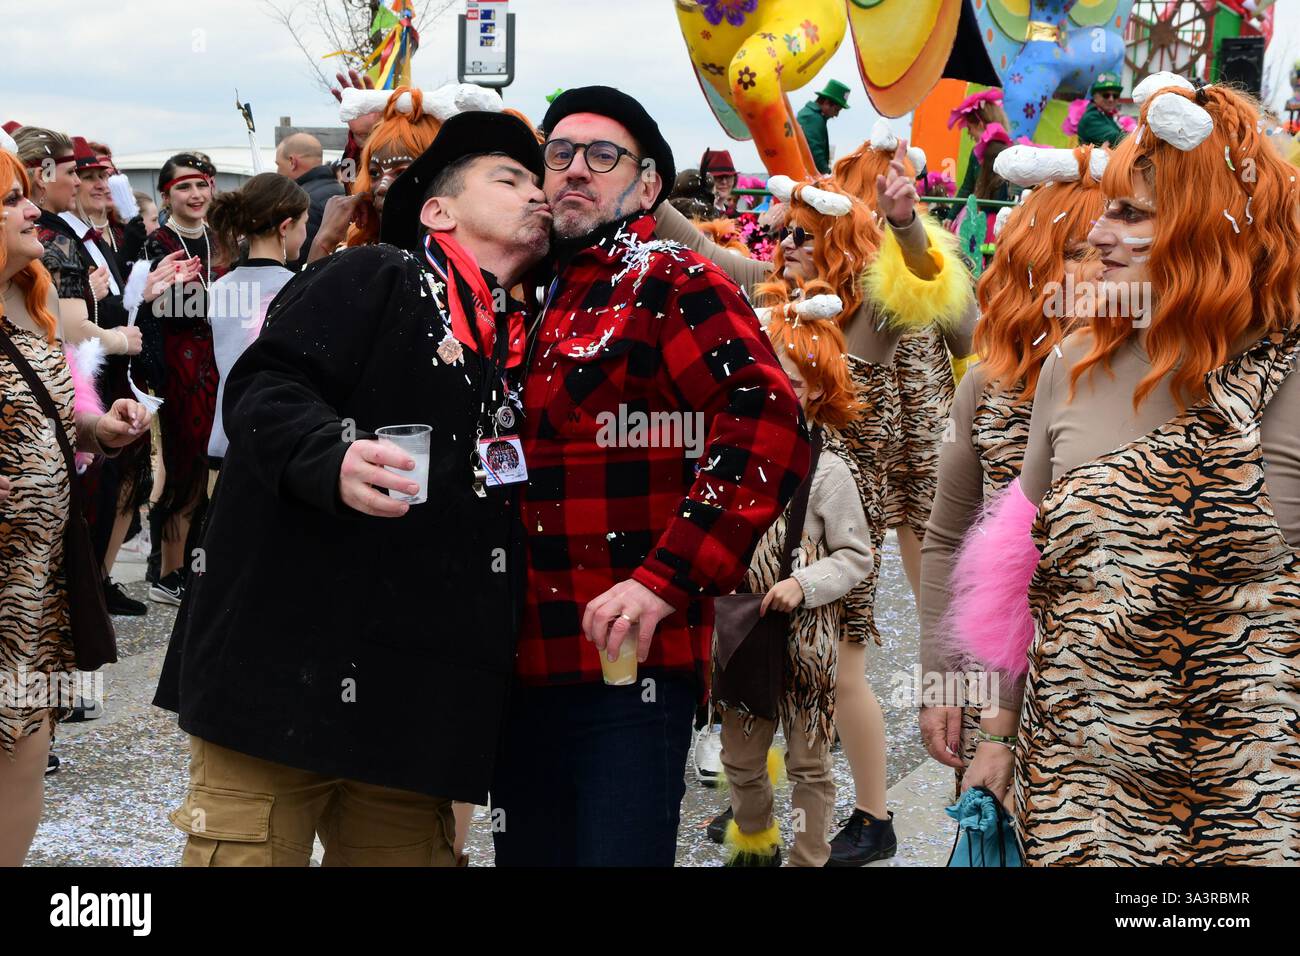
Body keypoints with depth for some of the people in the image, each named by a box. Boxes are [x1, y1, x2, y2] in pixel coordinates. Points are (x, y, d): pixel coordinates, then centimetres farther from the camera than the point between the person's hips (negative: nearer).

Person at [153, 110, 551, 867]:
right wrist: (333, 462, -30)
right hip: (292, 661, -7)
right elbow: (264, 388, -13)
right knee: (249, 849, -4)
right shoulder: (377, 278, 0)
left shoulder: (521, 345, 21)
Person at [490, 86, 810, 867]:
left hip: (628, 666, -7)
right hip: (522, 668, 7)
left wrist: (666, 581, -23)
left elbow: (769, 429, -19)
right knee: (526, 852, 16)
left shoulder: (674, 286, -5)